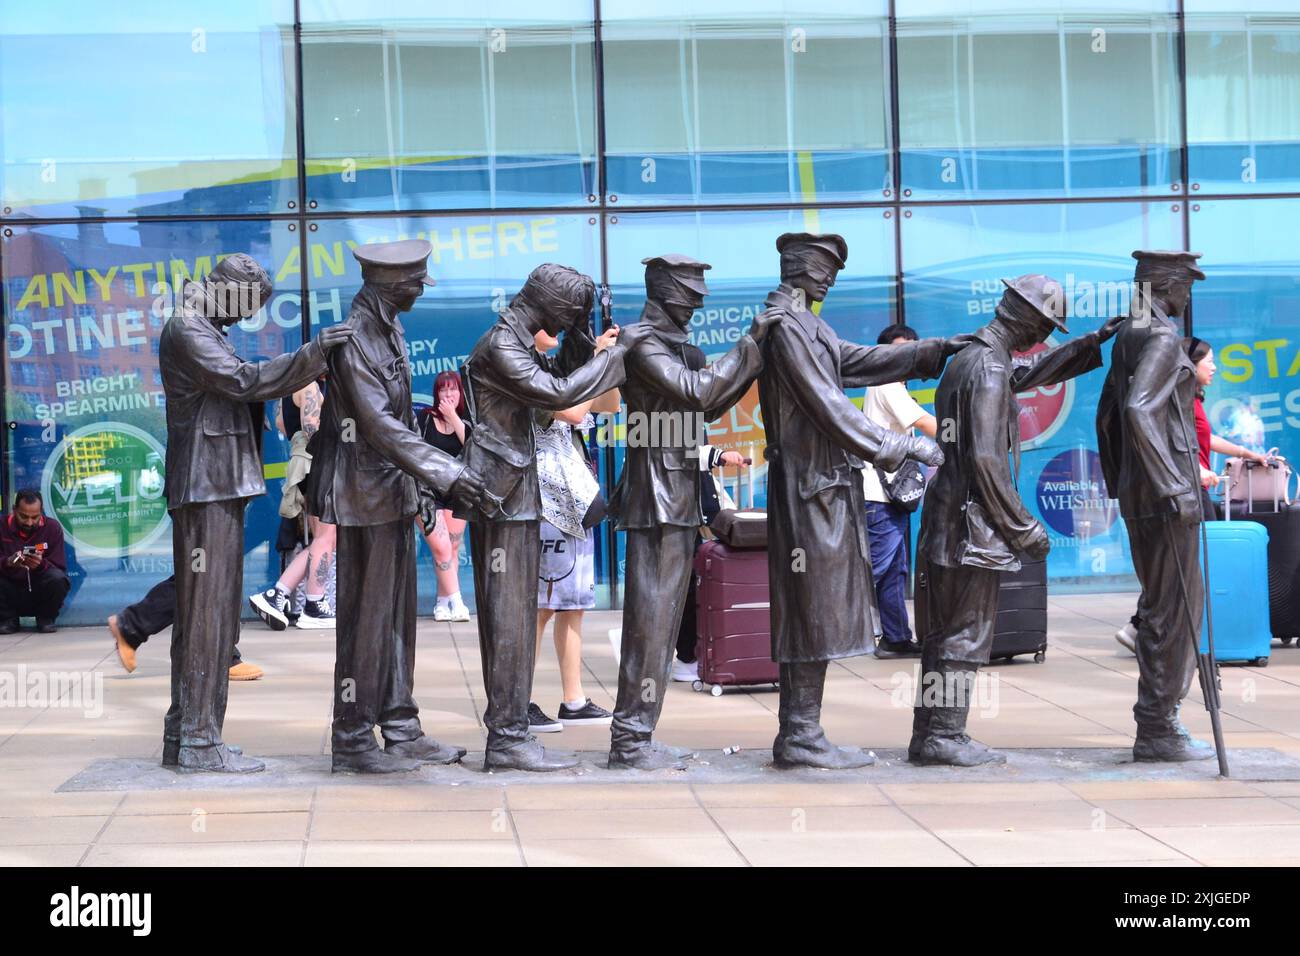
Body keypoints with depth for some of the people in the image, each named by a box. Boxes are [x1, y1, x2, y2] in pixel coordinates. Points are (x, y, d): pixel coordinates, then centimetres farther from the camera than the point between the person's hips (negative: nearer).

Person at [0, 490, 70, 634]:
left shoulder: (53, 528, -6)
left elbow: (60, 570, -10)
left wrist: (41, 565, -31)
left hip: (40, 594, -1)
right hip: (12, 593, 1)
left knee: (58, 579, -31)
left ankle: (46, 619, -2)